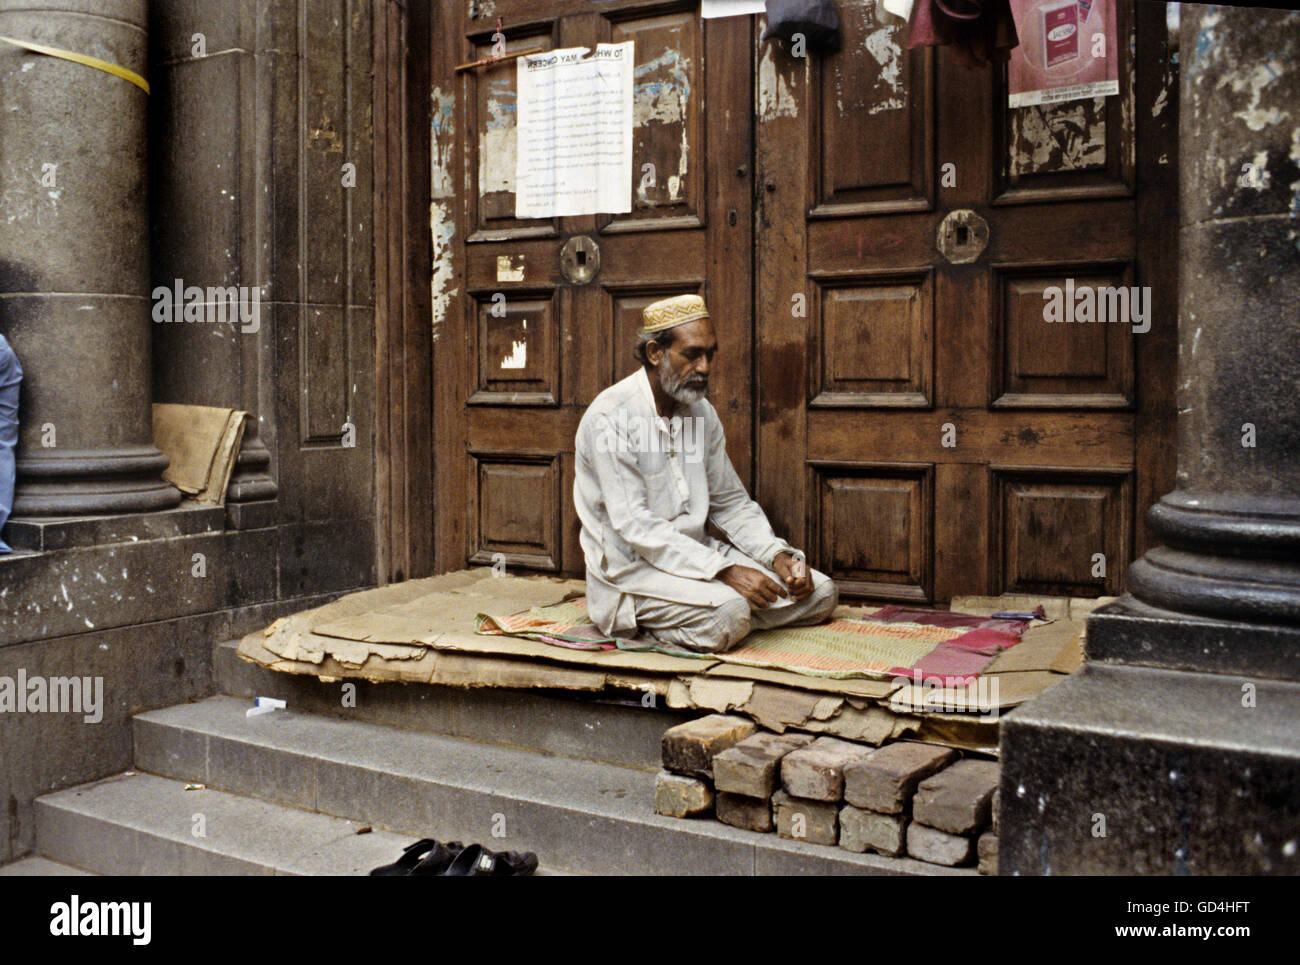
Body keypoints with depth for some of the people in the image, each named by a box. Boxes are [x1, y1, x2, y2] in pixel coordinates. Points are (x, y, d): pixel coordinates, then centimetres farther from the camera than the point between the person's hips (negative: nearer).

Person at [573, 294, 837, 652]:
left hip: (698, 553, 8)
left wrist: (778, 555, -5)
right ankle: (642, 621, -6)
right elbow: (635, 527, -21)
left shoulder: (701, 412, 8)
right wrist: (724, 571, -27)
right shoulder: (611, 417, -16)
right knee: (729, 614, -35)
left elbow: (730, 502, 13)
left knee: (819, 593, -3)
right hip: (632, 567, -8)